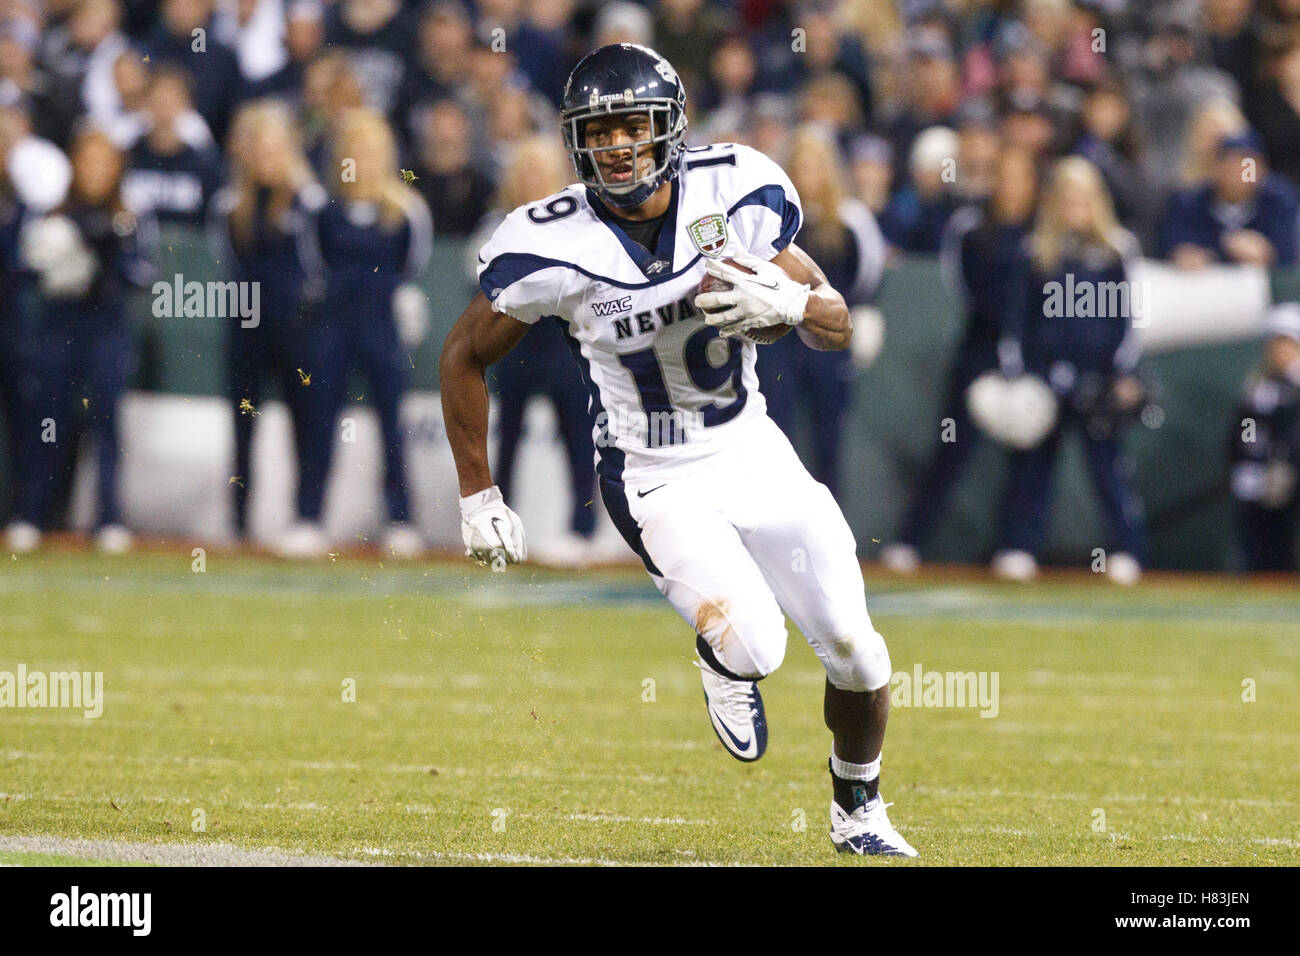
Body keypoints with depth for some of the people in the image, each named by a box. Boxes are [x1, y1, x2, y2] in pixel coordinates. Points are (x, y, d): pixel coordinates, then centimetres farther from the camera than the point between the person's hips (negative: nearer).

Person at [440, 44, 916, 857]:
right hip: (657, 481, -4)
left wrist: (788, 305, -25)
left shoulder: (736, 193, -11)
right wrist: (478, 498, -1)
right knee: (754, 648, -24)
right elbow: (466, 356, -2)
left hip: (754, 453, 4)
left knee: (856, 654, 4)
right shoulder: (554, 247, -18)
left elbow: (839, 326, -2)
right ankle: (723, 658, 15)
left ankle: (859, 812, 33)